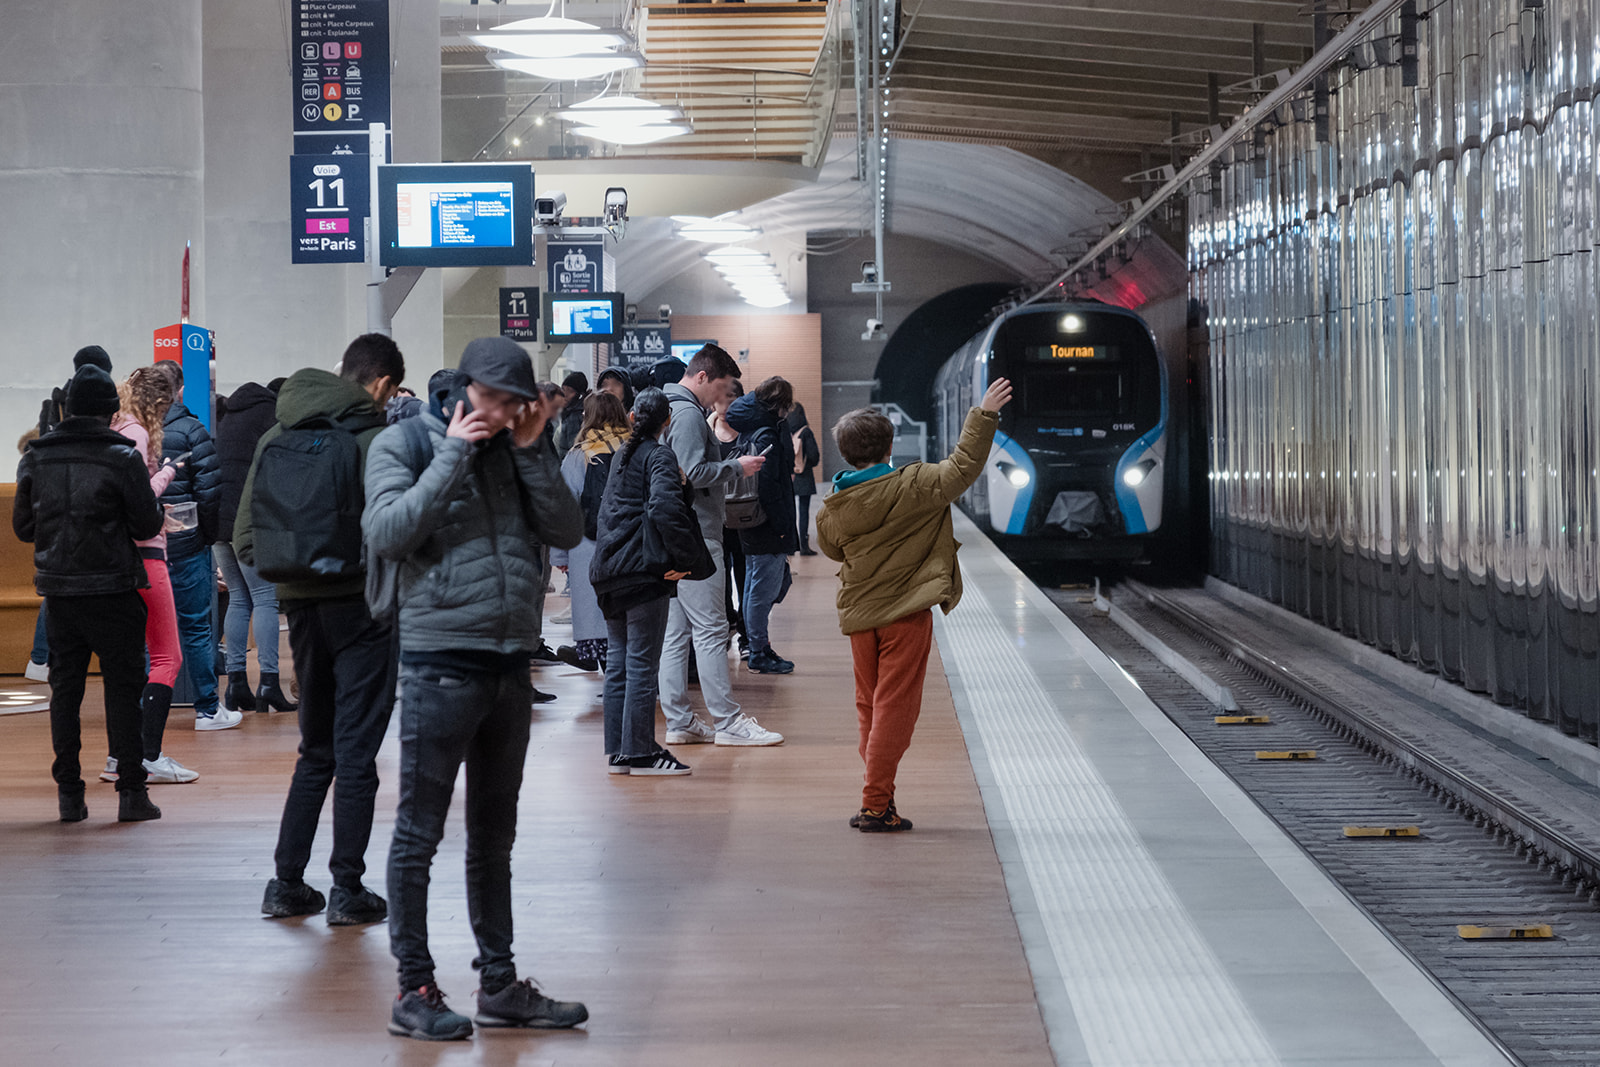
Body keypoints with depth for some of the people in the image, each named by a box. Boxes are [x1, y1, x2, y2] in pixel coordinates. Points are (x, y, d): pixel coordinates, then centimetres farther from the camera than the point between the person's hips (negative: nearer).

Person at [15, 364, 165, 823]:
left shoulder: (35, 458, 3)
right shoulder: (122, 458, -10)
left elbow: (22, 527, 10)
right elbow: (148, 526, -8)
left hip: (58, 590, 4)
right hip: (112, 590, -4)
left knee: (65, 689, 10)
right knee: (123, 687, 2)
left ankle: (69, 793, 10)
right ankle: (131, 792, 1)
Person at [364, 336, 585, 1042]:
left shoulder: (515, 450, 12)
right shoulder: (404, 442, -3)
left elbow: (567, 532, 4)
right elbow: (385, 534, -18)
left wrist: (531, 452, -4)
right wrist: (453, 456, -15)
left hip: (509, 660, 6)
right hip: (439, 659, -6)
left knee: (494, 833, 14)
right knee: (420, 832, -1)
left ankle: (499, 983, 23)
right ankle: (414, 989, 6)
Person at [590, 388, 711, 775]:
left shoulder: (622, 456, 16)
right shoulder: (659, 457, -8)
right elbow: (665, 508, -23)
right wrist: (687, 558, -19)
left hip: (610, 568, 8)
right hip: (644, 569, -8)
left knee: (618, 663, 10)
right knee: (642, 665, -4)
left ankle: (617, 751, 12)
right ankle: (639, 752, -2)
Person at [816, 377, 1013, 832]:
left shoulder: (832, 509, 1)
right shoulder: (910, 487, -13)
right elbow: (962, 467, -8)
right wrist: (984, 415, -2)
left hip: (858, 615, 5)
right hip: (905, 613, -5)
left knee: (870, 708, 14)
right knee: (895, 709, -2)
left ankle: (878, 800, 17)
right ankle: (875, 806, -5)